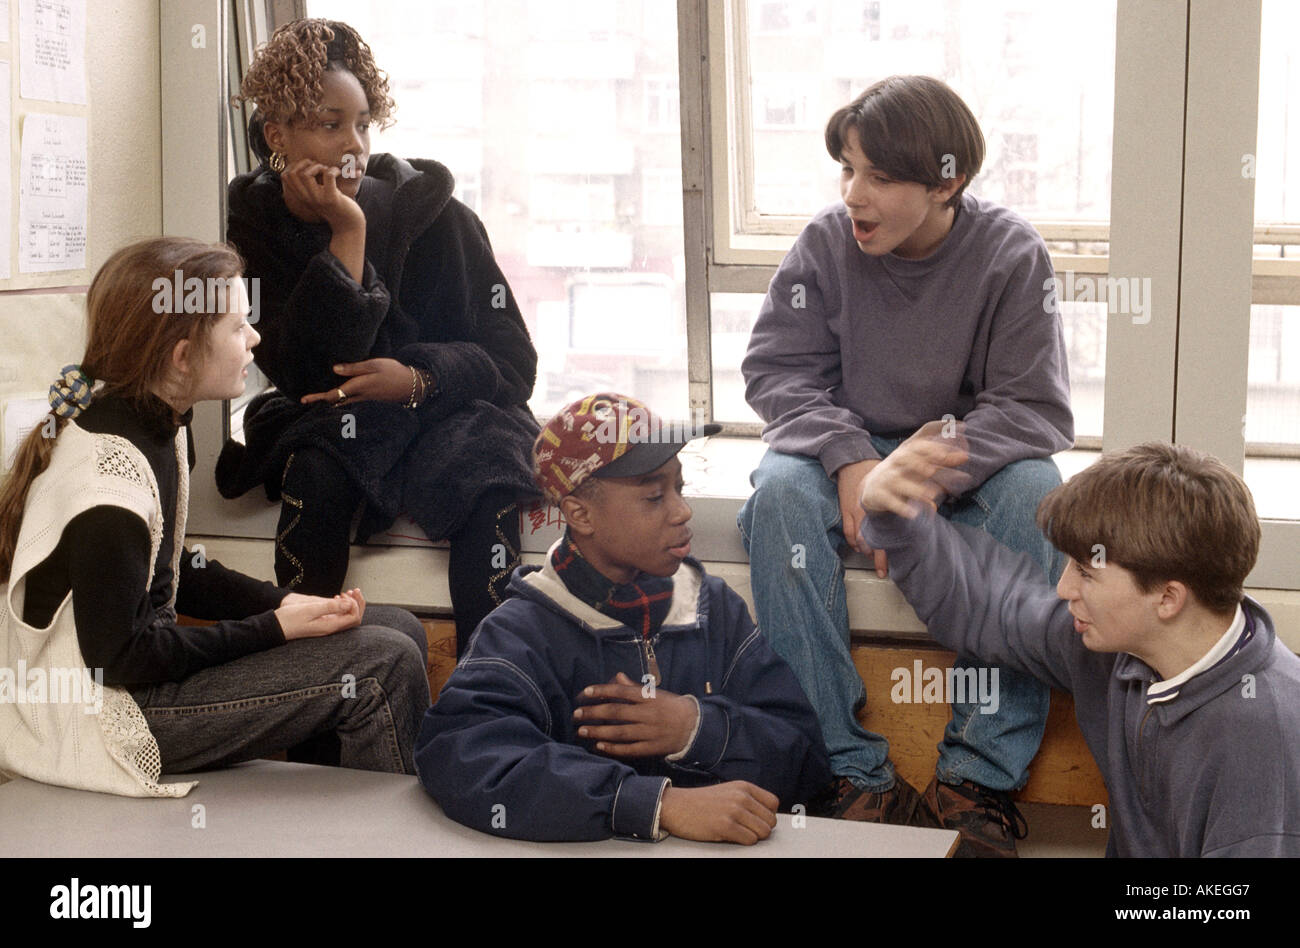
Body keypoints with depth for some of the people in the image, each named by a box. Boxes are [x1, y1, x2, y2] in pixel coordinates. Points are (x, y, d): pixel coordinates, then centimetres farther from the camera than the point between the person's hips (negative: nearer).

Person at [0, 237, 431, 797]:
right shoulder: (107, 475, -26)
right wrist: (276, 628, -18)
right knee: (383, 667, -18)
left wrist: (286, 603, -1)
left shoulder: (155, 424, 4)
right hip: (102, 720, -10)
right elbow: (118, 655, -22)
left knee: (399, 630, 9)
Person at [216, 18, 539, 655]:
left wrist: (418, 378, -23)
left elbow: (513, 361, -5)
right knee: (316, 470, -33)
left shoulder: (433, 214, -6)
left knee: (489, 489, -32)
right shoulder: (255, 228, -4)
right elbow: (306, 373, -17)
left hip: (446, 412, 0)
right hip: (324, 429, 0)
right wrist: (349, 235, -21)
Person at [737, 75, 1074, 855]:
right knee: (781, 490, -31)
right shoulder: (825, 246, -6)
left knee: (1036, 488, -32)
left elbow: (1035, 409, -14)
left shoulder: (1011, 254, -10)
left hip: (968, 467, -1)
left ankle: (980, 781, -29)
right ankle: (850, 772, -30)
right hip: (847, 455, 1)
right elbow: (777, 371, -6)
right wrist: (850, 461, -25)